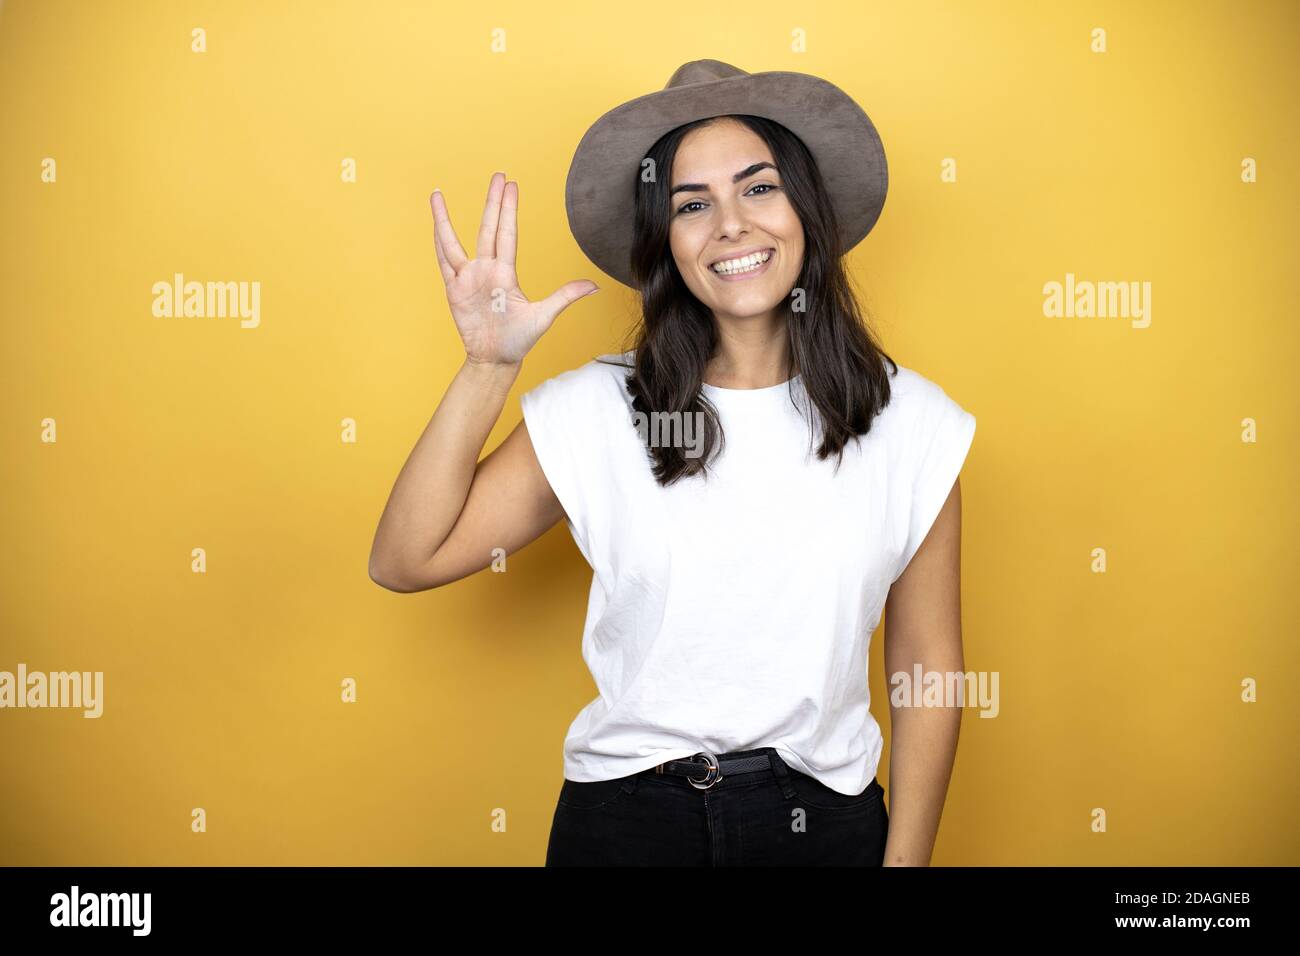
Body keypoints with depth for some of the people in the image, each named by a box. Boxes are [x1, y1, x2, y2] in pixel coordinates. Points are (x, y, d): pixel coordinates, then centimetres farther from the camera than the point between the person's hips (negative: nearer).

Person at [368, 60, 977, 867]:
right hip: (627, 813, 0)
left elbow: (928, 665, -1)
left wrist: (907, 859, -1)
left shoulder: (908, 421, -6)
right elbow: (404, 561, -10)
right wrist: (489, 367, -19)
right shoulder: (598, 412, -7)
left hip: (827, 820, 0)